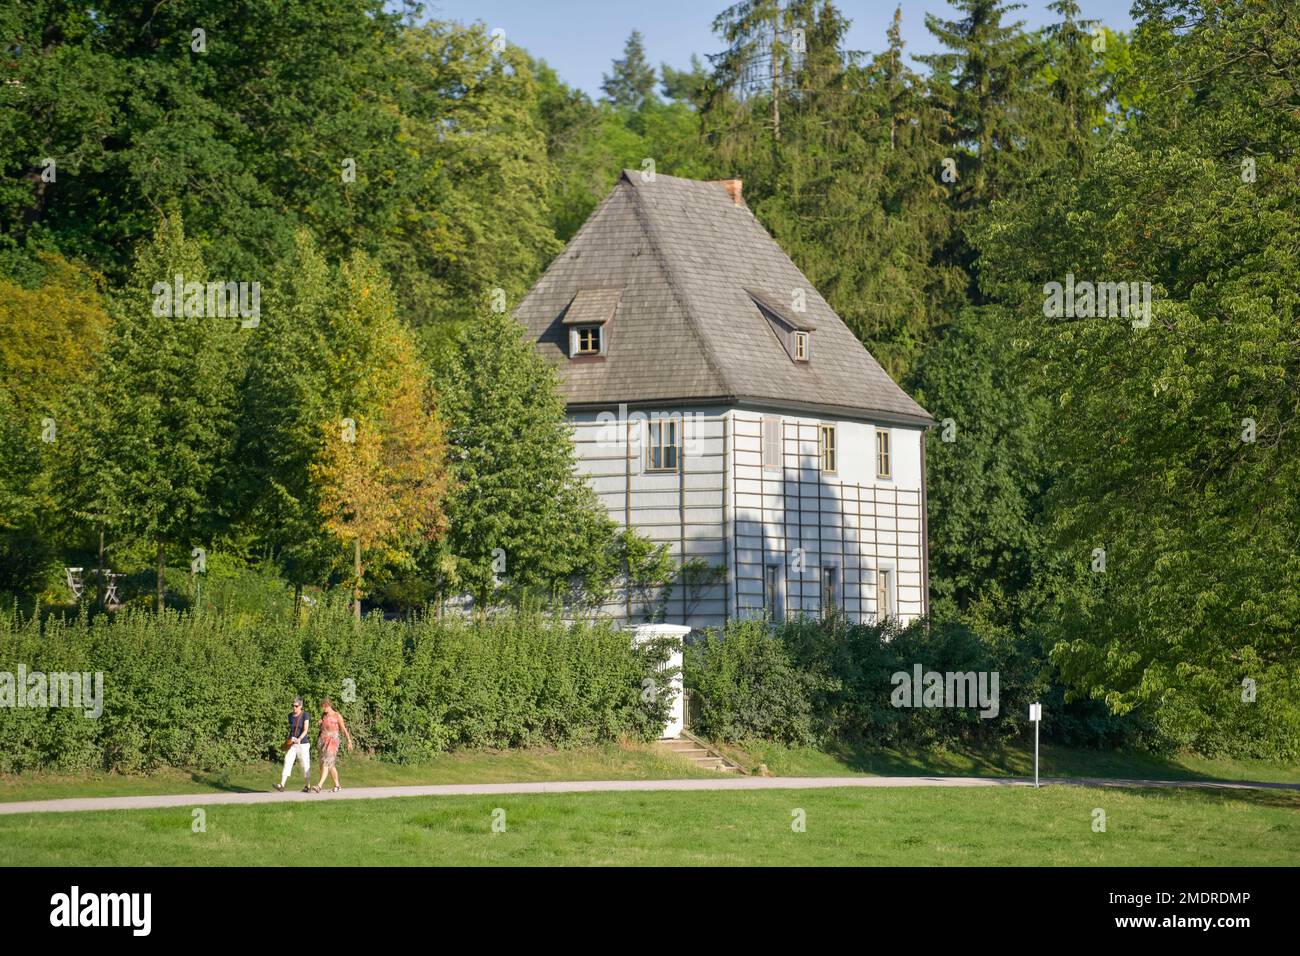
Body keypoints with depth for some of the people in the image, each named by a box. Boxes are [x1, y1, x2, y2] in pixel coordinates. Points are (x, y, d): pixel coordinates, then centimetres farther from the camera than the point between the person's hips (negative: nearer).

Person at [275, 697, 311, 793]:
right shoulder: (290, 716, 8)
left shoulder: (305, 715, -7)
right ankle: (281, 785, -18)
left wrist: (299, 739, -29)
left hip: (303, 744, -4)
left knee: (305, 765, 4)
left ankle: (307, 786, 18)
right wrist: (289, 739, 15)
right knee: (287, 763, -9)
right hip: (291, 744, 4)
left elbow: (305, 730, -15)